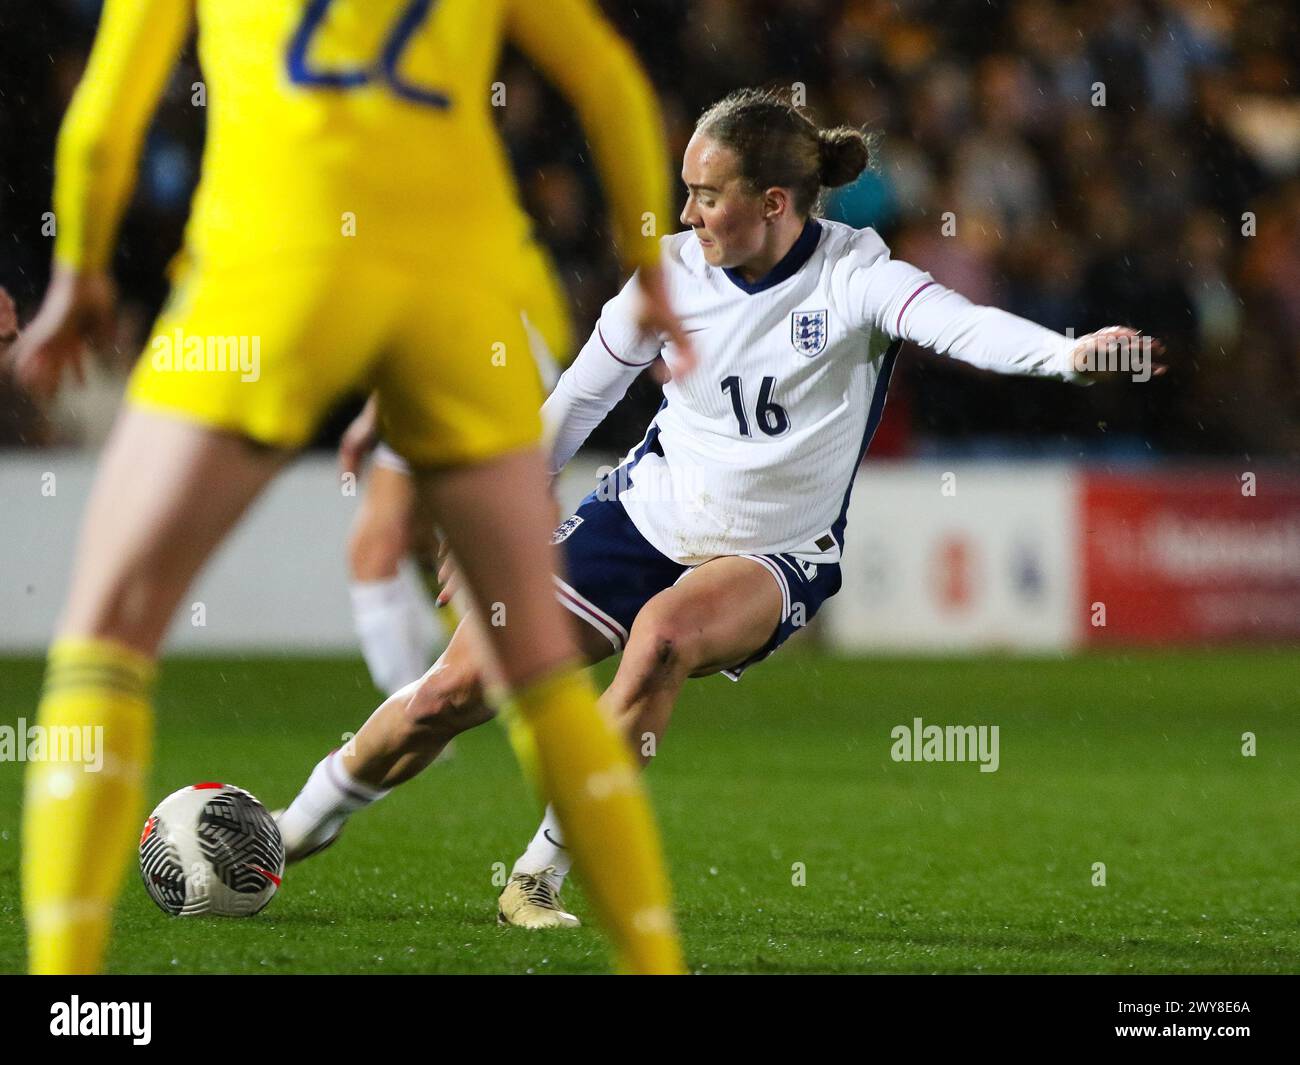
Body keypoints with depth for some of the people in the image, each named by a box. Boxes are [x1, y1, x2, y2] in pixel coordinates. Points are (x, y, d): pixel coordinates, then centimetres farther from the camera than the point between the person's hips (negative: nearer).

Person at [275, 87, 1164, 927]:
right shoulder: (675, 271, -7)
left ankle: (542, 875, -23)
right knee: (454, 692, -4)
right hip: (645, 515, 3)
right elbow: (576, 401, 7)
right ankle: (312, 816, 27)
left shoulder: (853, 274, -19)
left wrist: (1067, 351, -59)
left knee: (666, 632, -37)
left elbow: (957, 323, -39)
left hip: (774, 557, -3)